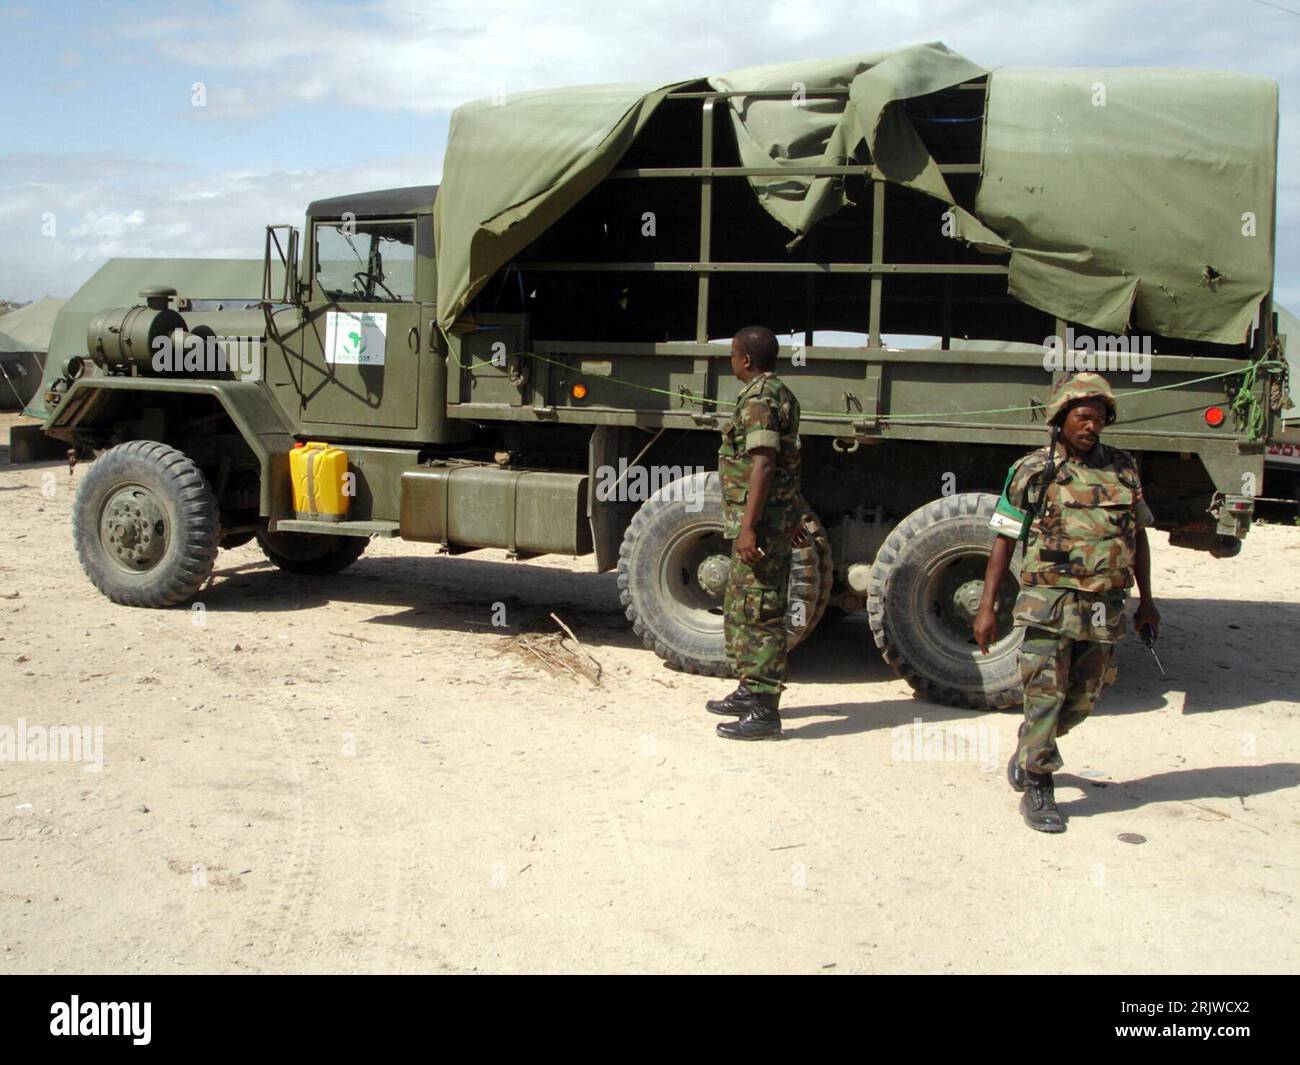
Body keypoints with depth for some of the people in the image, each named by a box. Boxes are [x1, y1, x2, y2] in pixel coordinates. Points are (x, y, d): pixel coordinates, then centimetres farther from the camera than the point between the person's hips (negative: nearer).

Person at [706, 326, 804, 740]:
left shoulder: (757, 400, -16)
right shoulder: (781, 395, 17)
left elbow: (763, 465, -24)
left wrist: (748, 527, -27)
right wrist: (793, 516, 27)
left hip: (761, 523, -11)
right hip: (779, 517, 11)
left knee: (759, 613, -8)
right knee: (740, 609, 19)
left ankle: (764, 711, -4)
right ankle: (749, 691, 29)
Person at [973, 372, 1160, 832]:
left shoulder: (1123, 469, 7)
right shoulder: (1032, 471, -4)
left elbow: (1138, 535, 17)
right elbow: (1004, 540, -2)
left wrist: (1146, 600, 15)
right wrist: (987, 606, -6)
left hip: (1104, 609, 4)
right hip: (1050, 604, -4)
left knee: (1082, 699, 14)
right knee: (1045, 697, -3)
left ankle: (1028, 754, 37)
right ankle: (1036, 789, 7)